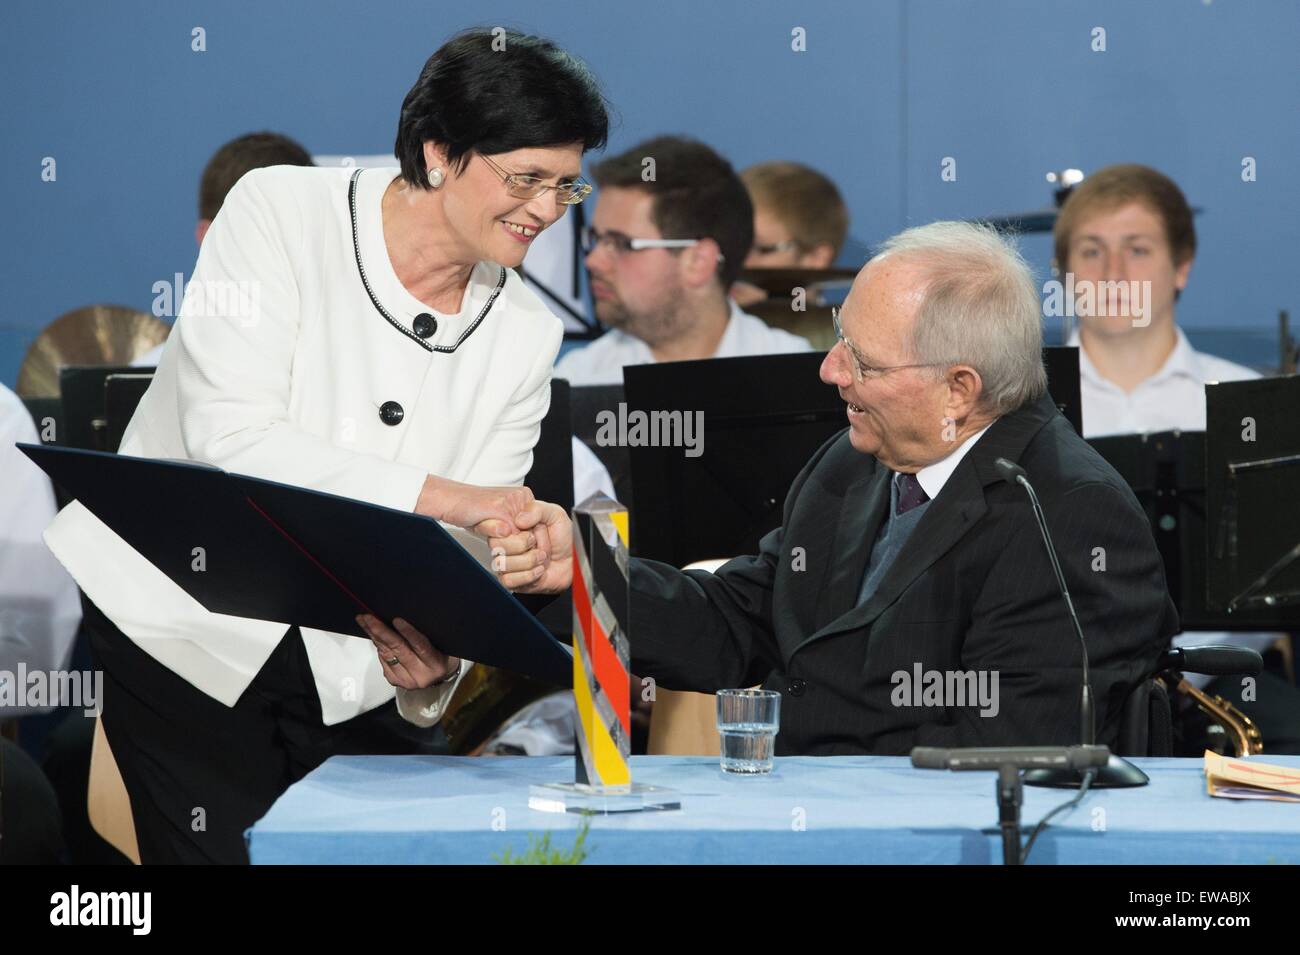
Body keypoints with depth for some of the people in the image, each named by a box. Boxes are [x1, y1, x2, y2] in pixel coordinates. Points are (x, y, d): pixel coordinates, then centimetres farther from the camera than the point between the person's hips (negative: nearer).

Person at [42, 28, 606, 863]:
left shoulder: (525, 332, 4)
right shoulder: (281, 214, -9)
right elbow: (230, 438, -21)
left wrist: (436, 666, -21)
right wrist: (439, 498, -25)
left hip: (355, 675, 4)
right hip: (191, 630, -4)